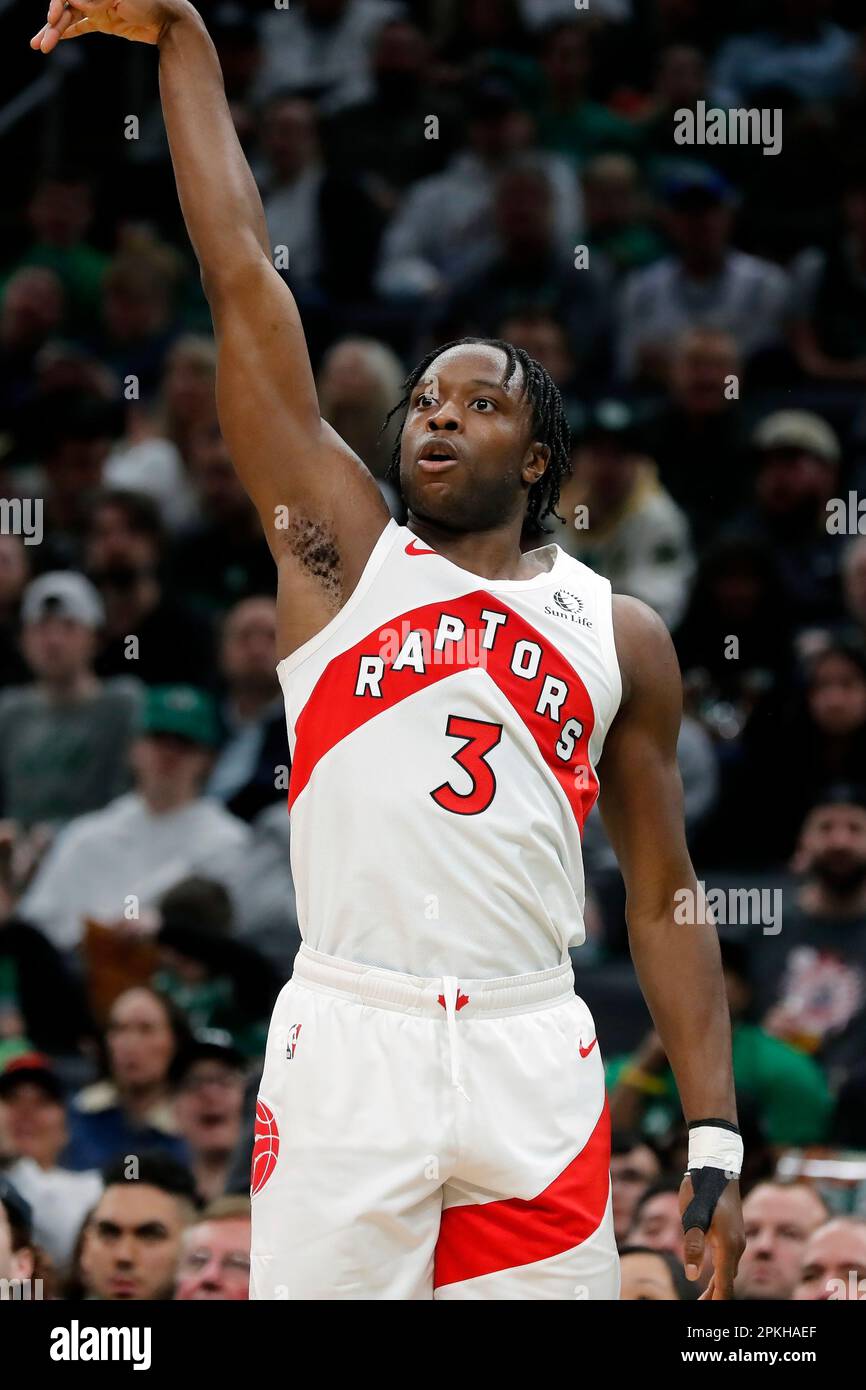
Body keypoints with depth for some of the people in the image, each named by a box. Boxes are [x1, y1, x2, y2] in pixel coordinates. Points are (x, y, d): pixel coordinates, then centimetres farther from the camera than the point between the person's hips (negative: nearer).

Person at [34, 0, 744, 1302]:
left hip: (534, 1064, 2)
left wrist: (714, 1142, 6)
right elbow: (241, 273, 6)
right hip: (348, 1050, -2)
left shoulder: (620, 635, 14)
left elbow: (664, 900, 14)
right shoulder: (343, 545, 10)